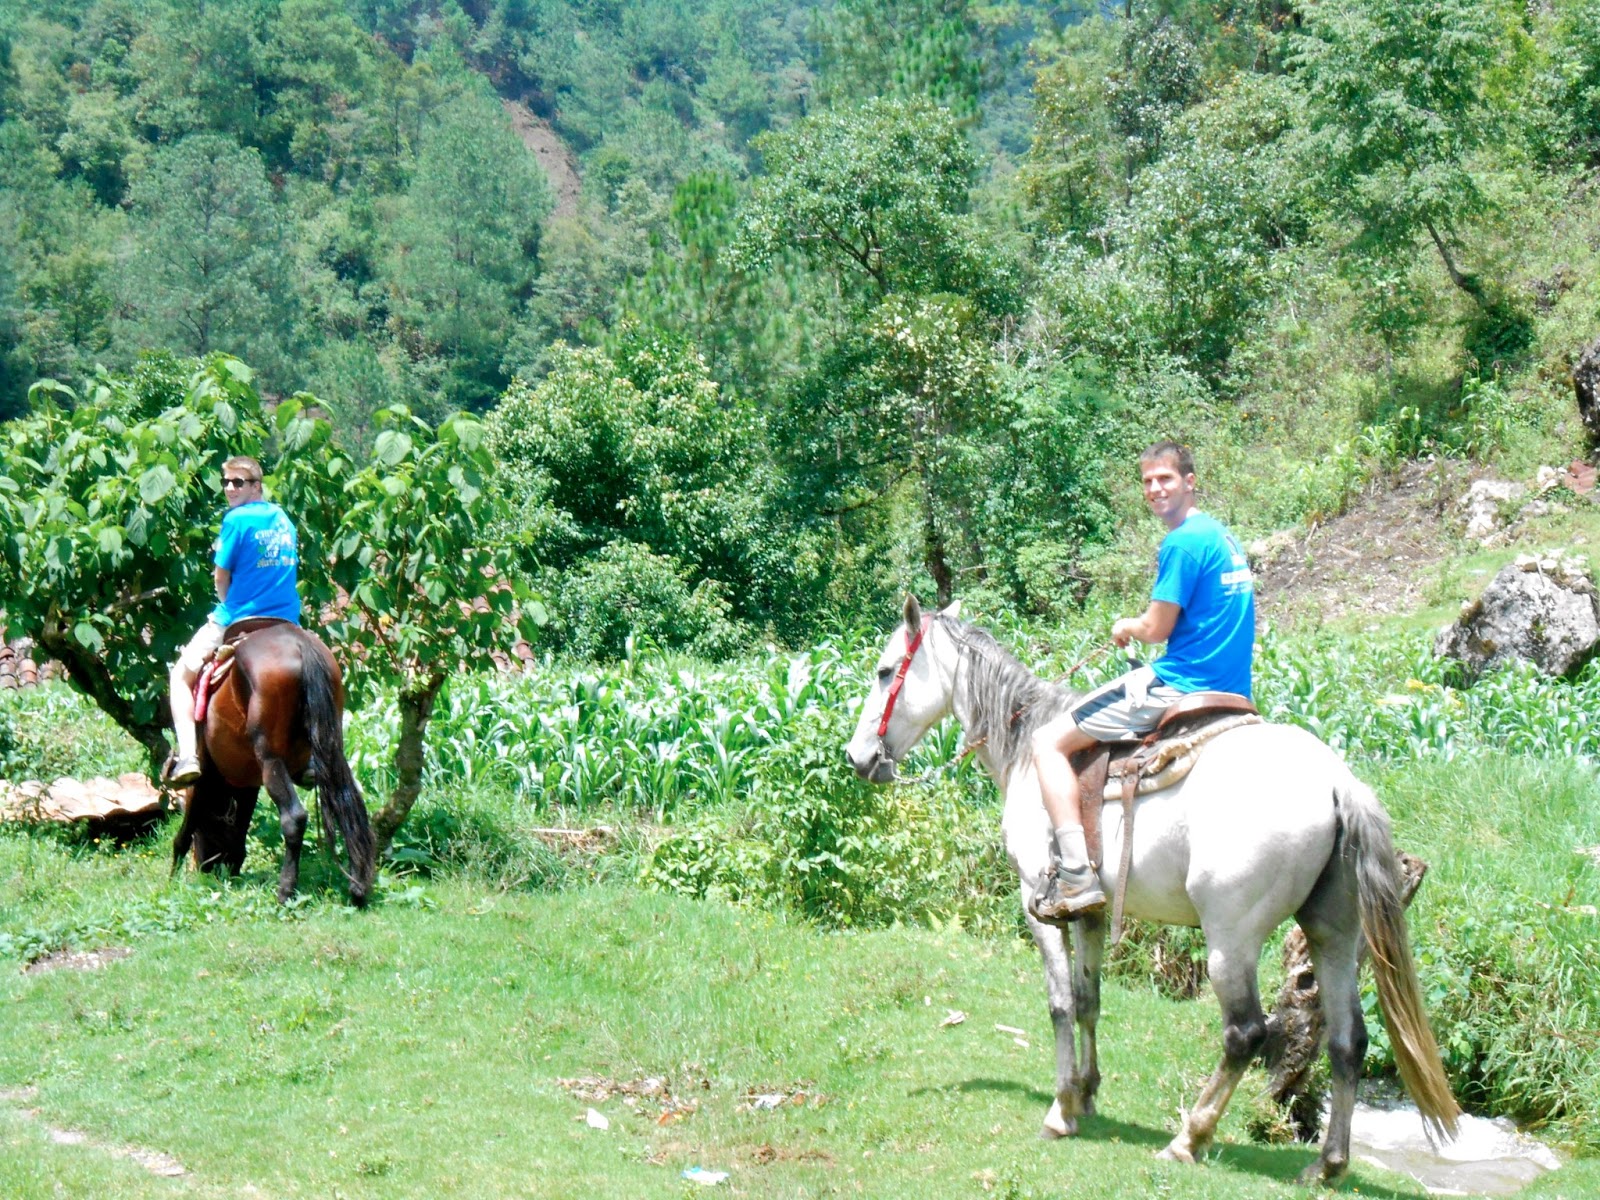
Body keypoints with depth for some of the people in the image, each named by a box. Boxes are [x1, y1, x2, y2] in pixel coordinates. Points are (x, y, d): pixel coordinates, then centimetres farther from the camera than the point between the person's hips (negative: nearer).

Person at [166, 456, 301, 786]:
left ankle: (187, 755, -6)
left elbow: (222, 577, -5)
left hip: (238, 622, -6)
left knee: (182, 675, 12)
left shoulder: (238, 519, -9)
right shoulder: (284, 520, 11)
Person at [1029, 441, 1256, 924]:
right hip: (1230, 693, 10)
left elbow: (1157, 628, -14)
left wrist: (1126, 627, 7)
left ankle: (1074, 874, -17)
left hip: (1177, 687, -10)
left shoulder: (1182, 543, -14)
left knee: (1049, 743, -6)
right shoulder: (1222, 536, 16)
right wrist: (1145, 626, 16)